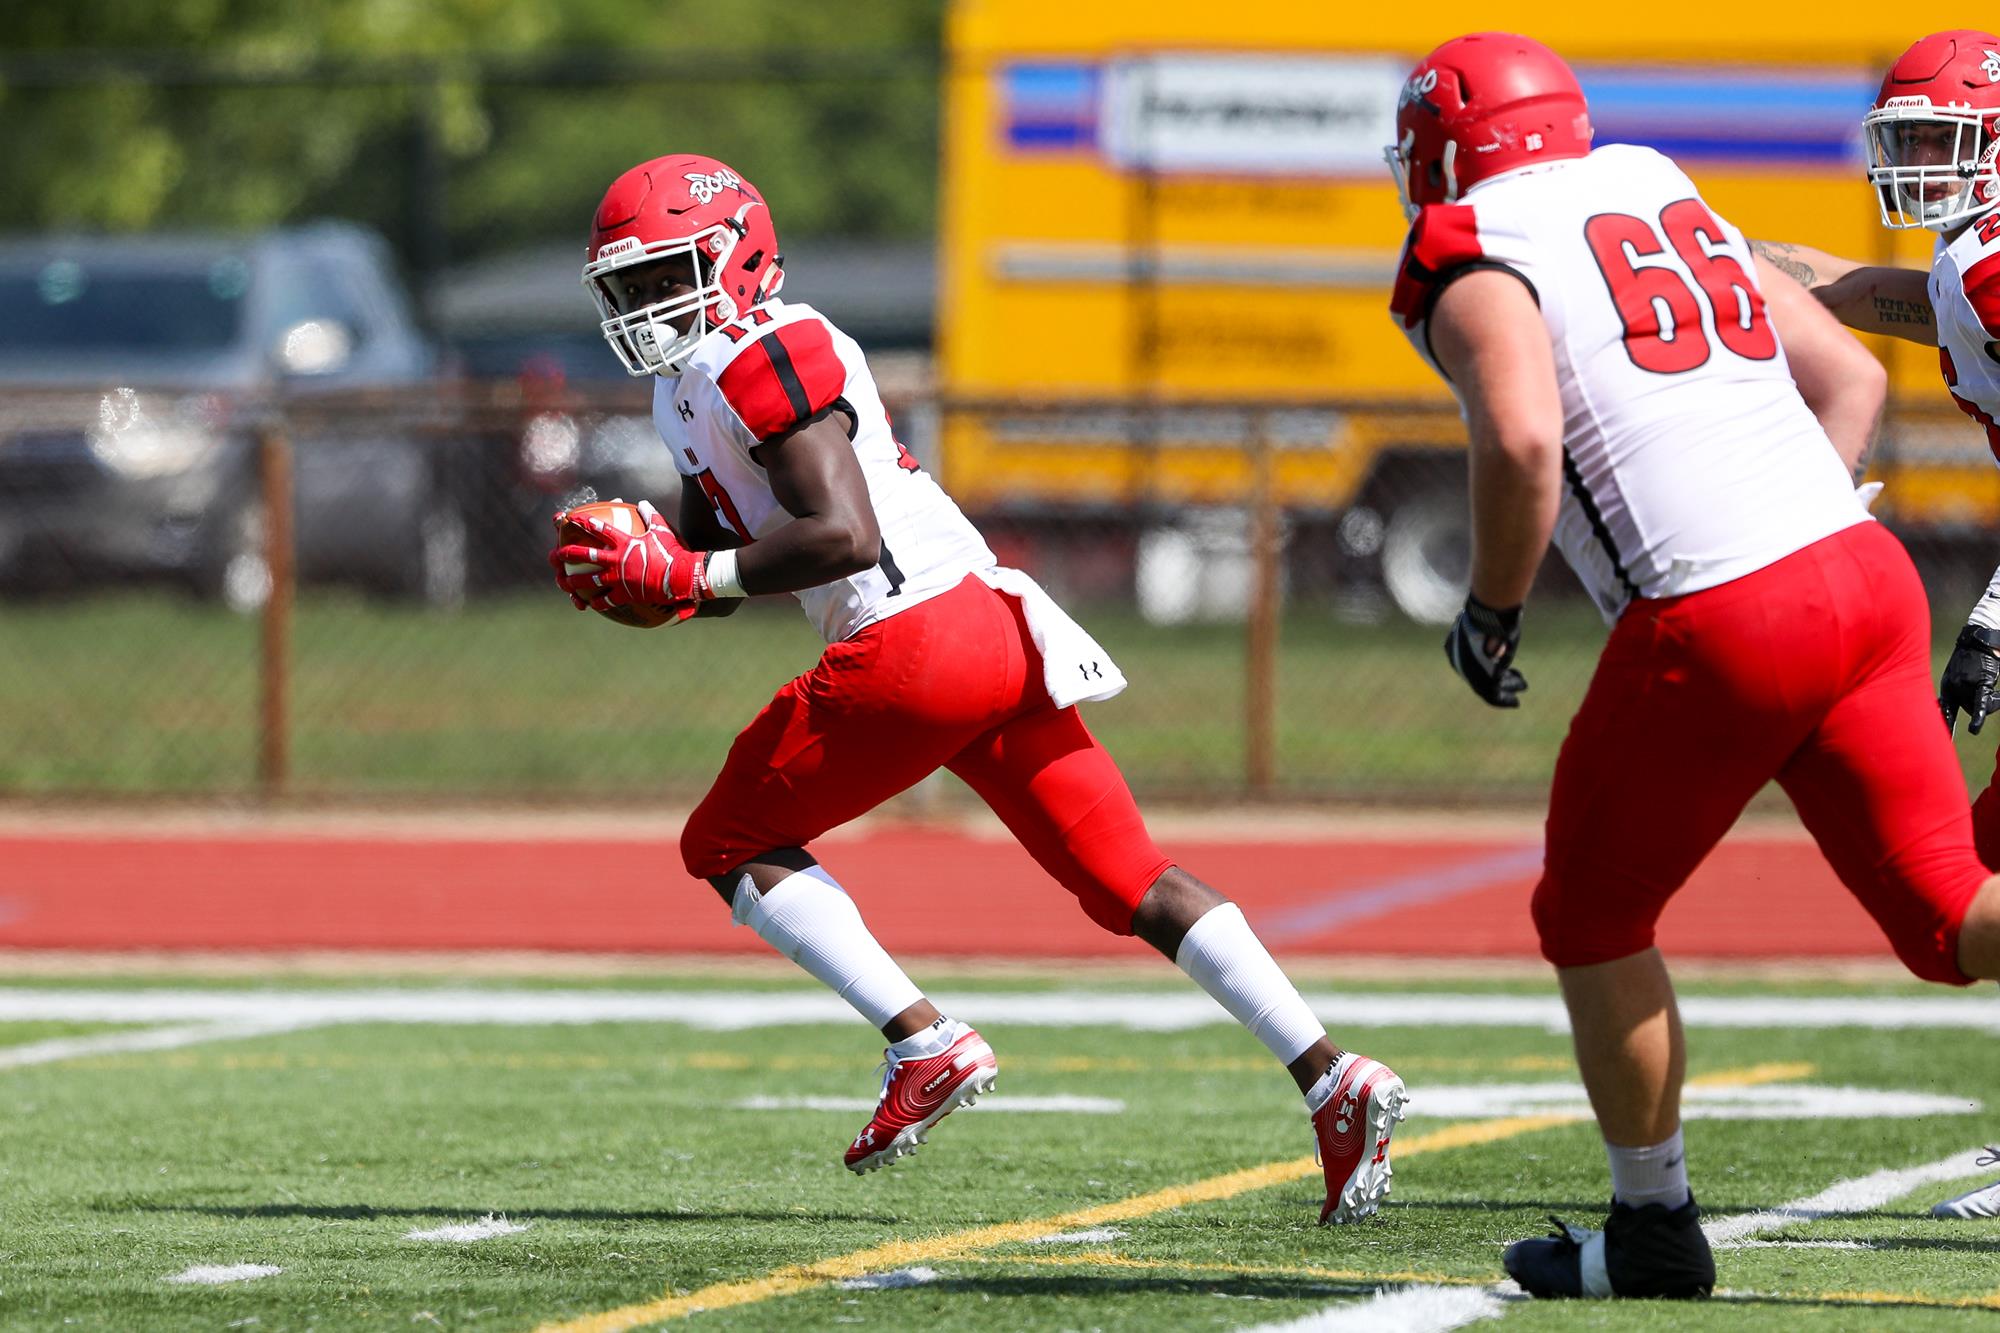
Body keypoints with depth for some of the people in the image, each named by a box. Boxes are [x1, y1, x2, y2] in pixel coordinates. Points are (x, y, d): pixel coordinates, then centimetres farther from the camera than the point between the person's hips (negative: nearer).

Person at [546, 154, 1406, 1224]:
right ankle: (1331, 1078, -1)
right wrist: (636, 578, 6)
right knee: (1127, 881, 7)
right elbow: (715, 555, 27)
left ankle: (925, 1045, -5)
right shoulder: (688, 385, 22)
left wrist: (689, 574, -13)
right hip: (996, 639, 10)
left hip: (918, 645, -10)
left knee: (730, 845, 4)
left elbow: (843, 535, -19)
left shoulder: (764, 359, -10)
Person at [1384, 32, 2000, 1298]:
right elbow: (1852, 377, 25)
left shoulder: (1477, 270, 0)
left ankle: (1656, 1229, 22)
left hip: (1716, 626, -6)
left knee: (1594, 919, 16)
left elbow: (1523, 444, -19)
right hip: (1865, 573, 6)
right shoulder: (1674, 207, 22)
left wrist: (1491, 612, -4)